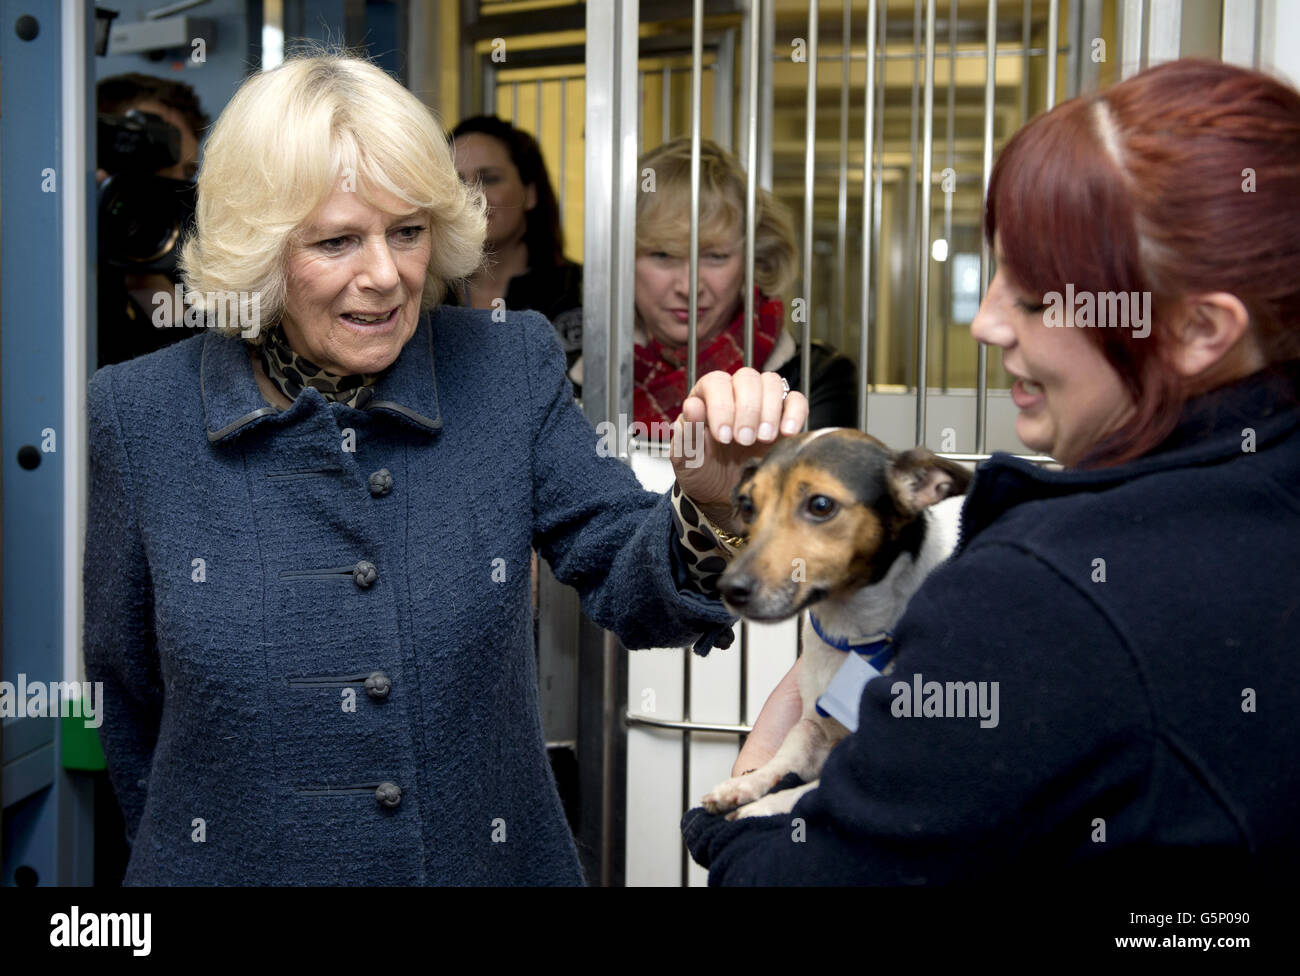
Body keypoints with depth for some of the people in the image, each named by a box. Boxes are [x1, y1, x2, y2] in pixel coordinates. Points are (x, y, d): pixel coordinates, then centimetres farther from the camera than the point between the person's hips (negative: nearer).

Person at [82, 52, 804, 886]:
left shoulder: (513, 371, -6)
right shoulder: (141, 416, -9)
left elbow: (628, 589, -9)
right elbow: (131, 698, 1)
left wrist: (709, 506, -27)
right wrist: (183, 851, 5)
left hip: (492, 858, 1)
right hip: (233, 863, -1)